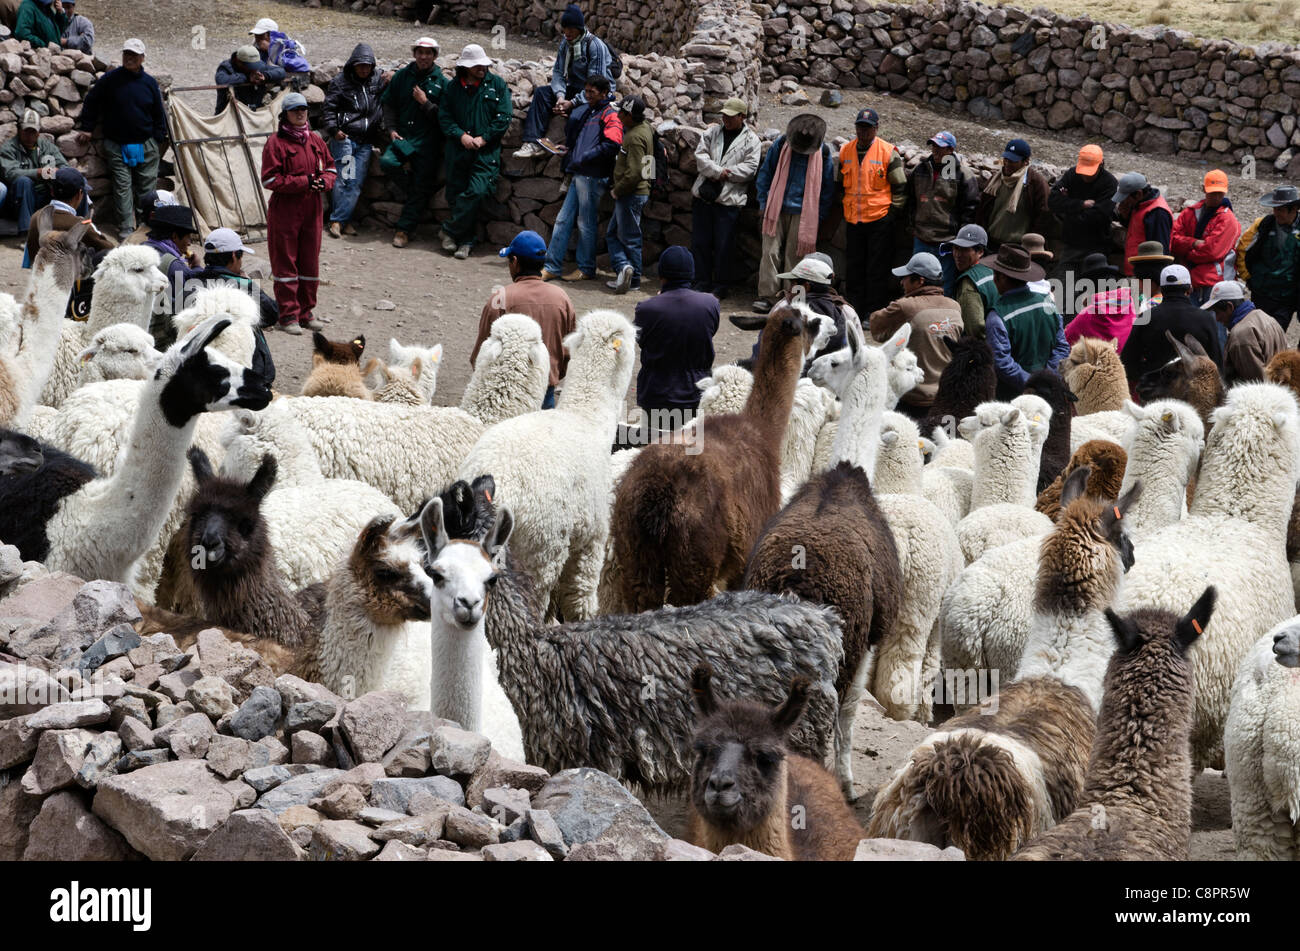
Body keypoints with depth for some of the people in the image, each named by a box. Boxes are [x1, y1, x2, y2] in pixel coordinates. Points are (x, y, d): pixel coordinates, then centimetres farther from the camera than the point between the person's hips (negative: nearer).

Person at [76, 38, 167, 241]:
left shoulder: (149, 82, 4)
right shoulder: (110, 79, -2)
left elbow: (158, 113, 12)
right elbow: (91, 101, 8)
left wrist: (159, 139, 9)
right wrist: (86, 127, 6)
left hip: (145, 145, 2)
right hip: (117, 146, -2)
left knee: (147, 186, 4)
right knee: (122, 186, -5)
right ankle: (126, 229, -4)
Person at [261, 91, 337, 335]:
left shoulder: (315, 141, 11)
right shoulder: (275, 142, -7)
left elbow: (330, 168, 18)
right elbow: (270, 179, -12)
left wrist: (324, 181, -7)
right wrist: (305, 182, -17)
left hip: (312, 210, 6)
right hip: (284, 210, -6)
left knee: (310, 261, 9)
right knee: (285, 262, -1)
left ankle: (305, 313, 19)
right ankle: (288, 316, 4)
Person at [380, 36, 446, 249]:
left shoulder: (441, 82, 3)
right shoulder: (402, 76, 9)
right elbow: (388, 104, 14)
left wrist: (425, 102, -12)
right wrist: (391, 129, 2)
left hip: (427, 139, -2)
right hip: (402, 136, 2)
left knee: (421, 187, -5)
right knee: (387, 162, -27)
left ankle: (404, 229, 3)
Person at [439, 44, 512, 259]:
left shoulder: (497, 85, 5)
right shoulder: (453, 87, 9)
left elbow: (504, 116, 0)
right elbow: (444, 116, 6)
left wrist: (483, 138, -8)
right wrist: (461, 135, -10)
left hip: (486, 150, -2)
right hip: (458, 149, 2)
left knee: (476, 192, -16)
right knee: (456, 193, 1)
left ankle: (450, 231, -4)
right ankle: (465, 241, 13)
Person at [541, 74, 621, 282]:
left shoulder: (609, 115, -7)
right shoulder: (586, 113, 21)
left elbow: (611, 145, -21)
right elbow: (572, 137, 33)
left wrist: (583, 158, -16)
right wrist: (568, 150, 11)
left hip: (593, 177, -9)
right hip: (578, 176, 9)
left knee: (586, 224, 0)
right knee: (563, 220, 6)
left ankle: (586, 269, 11)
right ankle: (552, 267, 9)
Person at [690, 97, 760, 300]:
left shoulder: (751, 140, 2)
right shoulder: (712, 132, 12)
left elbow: (750, 168, -7)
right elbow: (700, 154, 0)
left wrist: (724, 174, -11)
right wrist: (718, 171, -13)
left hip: (729, 199, -4)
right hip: (703, 195, 4)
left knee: (724, 245, -1)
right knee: (700, 242, 7)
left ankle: (722, 286, 11)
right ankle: (702, 283, 18)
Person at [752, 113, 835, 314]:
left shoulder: (824, 154, -2)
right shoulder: (780, 145, 0)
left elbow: (827, 188, 7)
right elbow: (765, 174, 10)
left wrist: (819, 217, 2)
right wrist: (763, 203, 5)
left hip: (803, 213, -1)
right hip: (777, 210, 1)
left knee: (795, 256, -1)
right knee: (770, 252, -6)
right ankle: (766, 296, -4)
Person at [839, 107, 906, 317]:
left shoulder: (888, 152, -5)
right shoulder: (846, 150, 8)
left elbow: (900, 187, -1)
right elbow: (840, 183, 21)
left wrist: (892, 212, -6)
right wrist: (842, 207, 15)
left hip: (879, 219, -4)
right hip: (852, 220, 5)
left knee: (877, 269, -2)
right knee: (854, 266, 10)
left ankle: (875, 313, 4)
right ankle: (853, 310, 17)